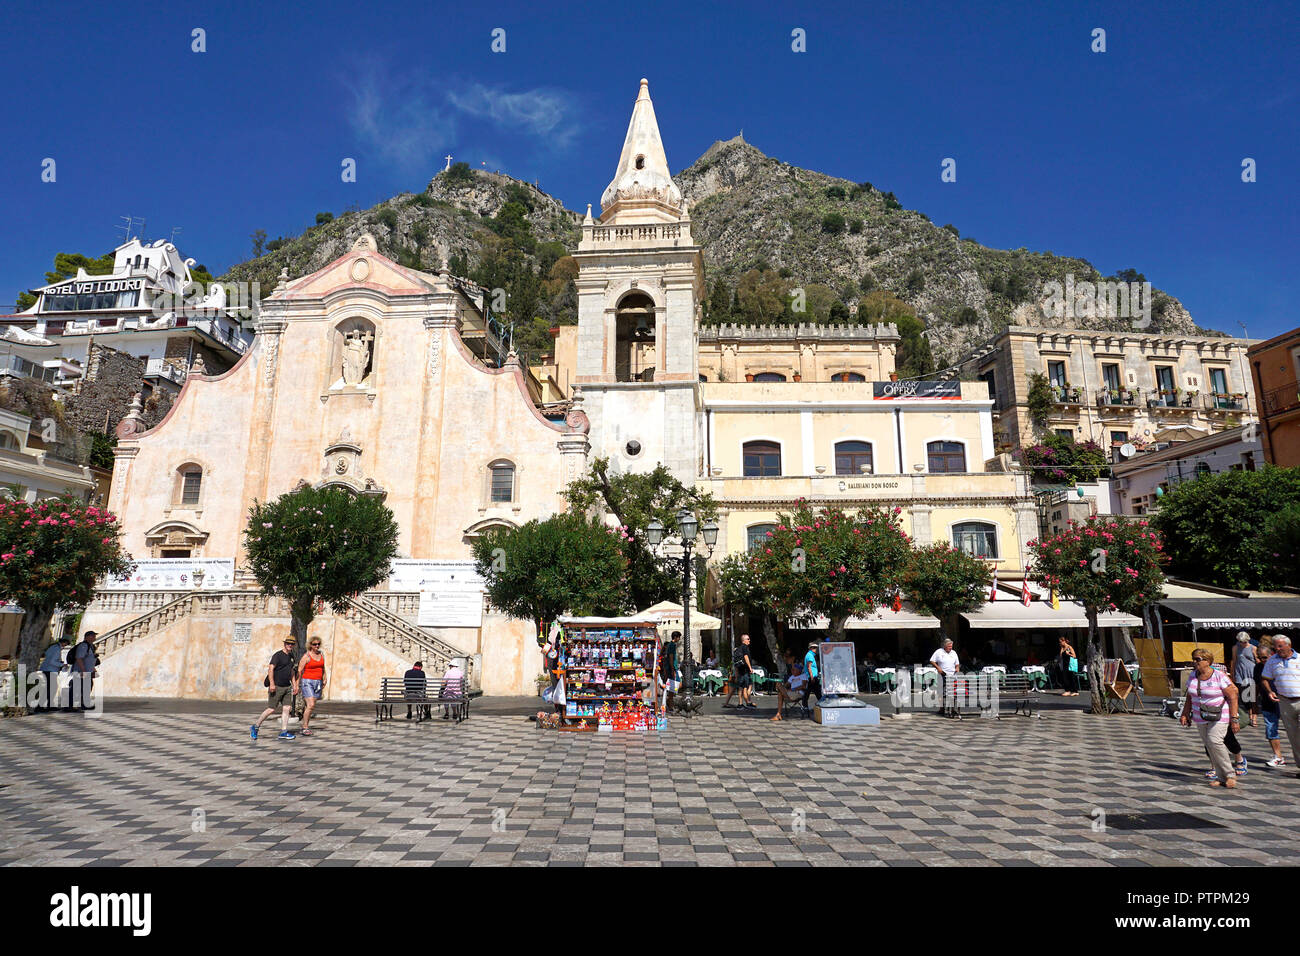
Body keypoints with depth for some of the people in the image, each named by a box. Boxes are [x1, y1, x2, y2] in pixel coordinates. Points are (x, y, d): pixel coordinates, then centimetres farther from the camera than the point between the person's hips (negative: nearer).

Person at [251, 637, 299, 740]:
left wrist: (294, 684, 20)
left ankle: (283, 732, 3)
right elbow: (270, 669, -18)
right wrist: (272, 683, -27)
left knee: (286, 708, 1)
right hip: (276, 687, -7)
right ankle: (255, 727, 14)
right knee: (271, 709, -4)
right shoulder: (277, 655, -9)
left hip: (287, 687, 7)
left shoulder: (291, 656, 14)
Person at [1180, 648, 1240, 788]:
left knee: (1214, 742, -19)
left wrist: (1234, 718, -13)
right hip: (1200, 718, 6)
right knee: (1209, 746, 4)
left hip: (1219, 717, -6)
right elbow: (1189, 698, 15)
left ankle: (1230, 775, -3)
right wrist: (1185, 714, 7)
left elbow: (1232, 697, -9)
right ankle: (1221, 777, 13)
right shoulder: (1193, 677, 7)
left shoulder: (1219, 676, -10)